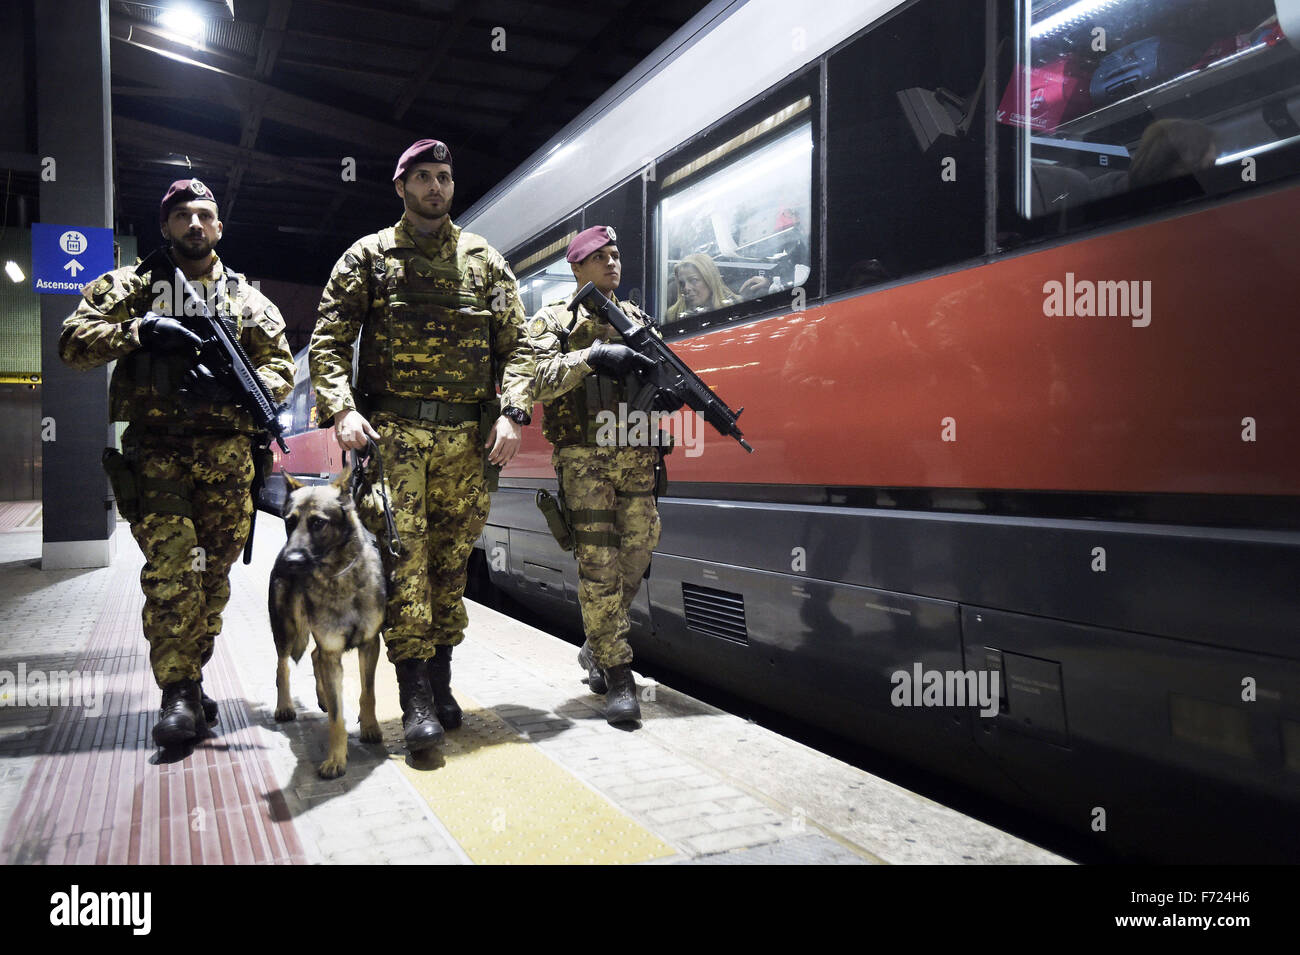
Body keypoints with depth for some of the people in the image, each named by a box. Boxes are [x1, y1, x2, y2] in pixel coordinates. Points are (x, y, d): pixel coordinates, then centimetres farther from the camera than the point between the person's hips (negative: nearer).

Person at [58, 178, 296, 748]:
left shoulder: (248, 299, 18)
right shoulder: (131, 286, 14)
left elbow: (282, 370, 10)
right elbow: (73, 342, 4)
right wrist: (139, 331, -12)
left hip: (225, 450, 2)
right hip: (154, 447, -2)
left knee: (213, 571, 5)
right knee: (170, 568, -14)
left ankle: (188, 679, 18)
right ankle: (180, 693, -8)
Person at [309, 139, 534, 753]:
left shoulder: (484, 260, 14)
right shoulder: (369, 256, 9)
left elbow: (515, 343, 9)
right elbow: (328, 341, 4)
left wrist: (512, 412, -6)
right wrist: (341, 409, -12)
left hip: (465, 435, 2)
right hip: (393, 430, -2)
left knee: (451, 555, 6)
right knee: (403, 551, -10)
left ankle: (439, 682, 17)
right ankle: (416, 697, -7)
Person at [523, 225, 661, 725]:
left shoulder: (637, 319, 19)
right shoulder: (552, 321, 6)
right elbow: (537, 379, -10)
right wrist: (593, 356, -21)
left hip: (636, 458, 5)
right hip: (585, 460, -4)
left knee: (634, 560, 6)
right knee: (599, 567, -7)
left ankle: (596, 647, 28)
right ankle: (617, 675, 1)